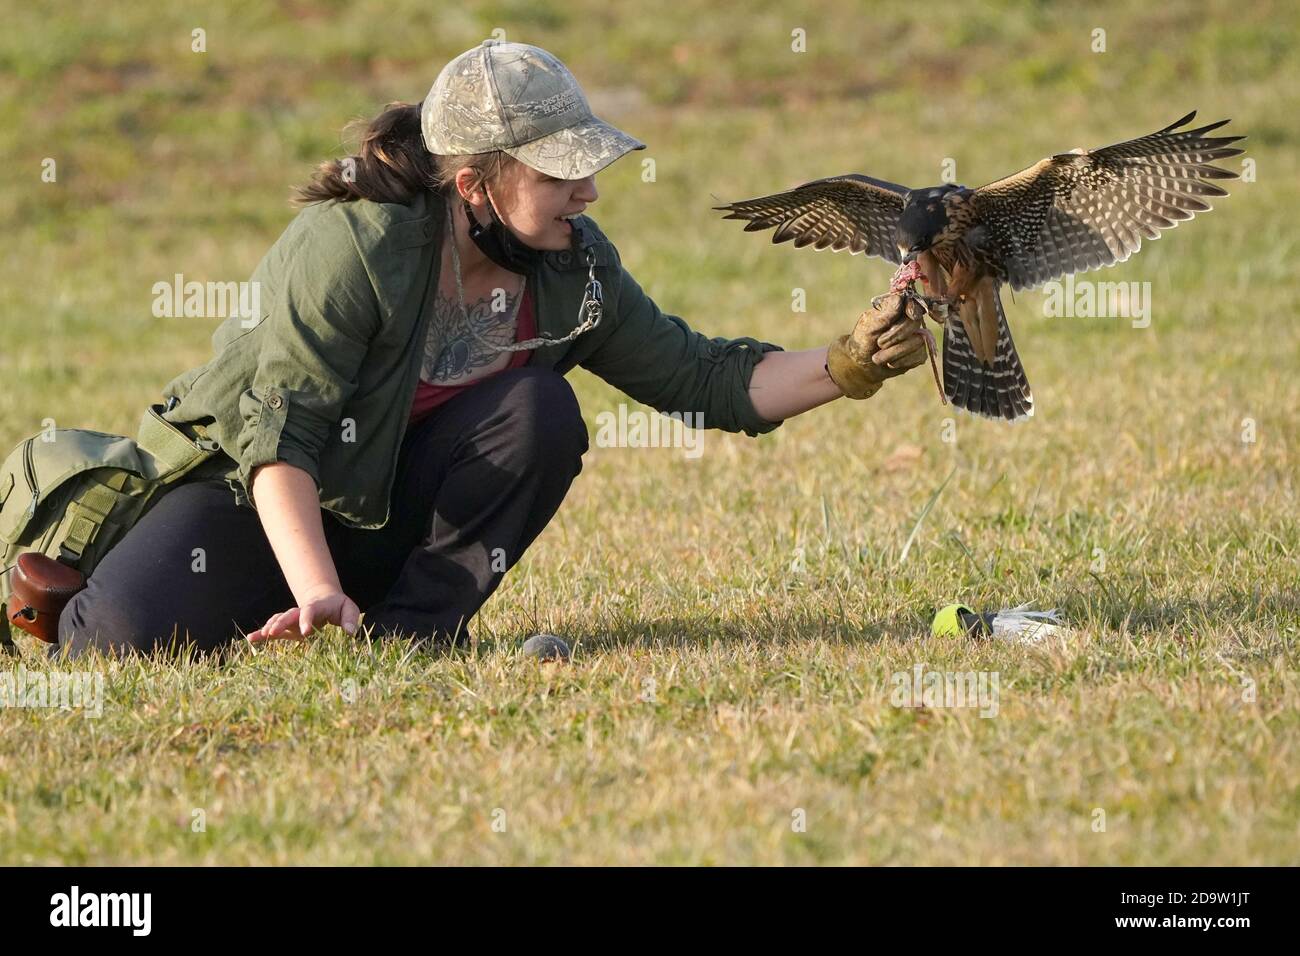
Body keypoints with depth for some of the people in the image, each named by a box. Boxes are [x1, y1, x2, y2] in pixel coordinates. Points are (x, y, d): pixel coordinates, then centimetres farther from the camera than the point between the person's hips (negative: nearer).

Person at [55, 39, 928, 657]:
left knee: (543, 410, -23)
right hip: (263, 494, -4)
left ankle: (416, 623, -14)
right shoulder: (350, 247, -27)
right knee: (129, 633, -31)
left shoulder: (573, 267, -8)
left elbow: (700, 378, -2)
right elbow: (280, 433, -31)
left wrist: (849, 367, -17)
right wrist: (319, 595, -43)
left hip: (398, 514, 4)